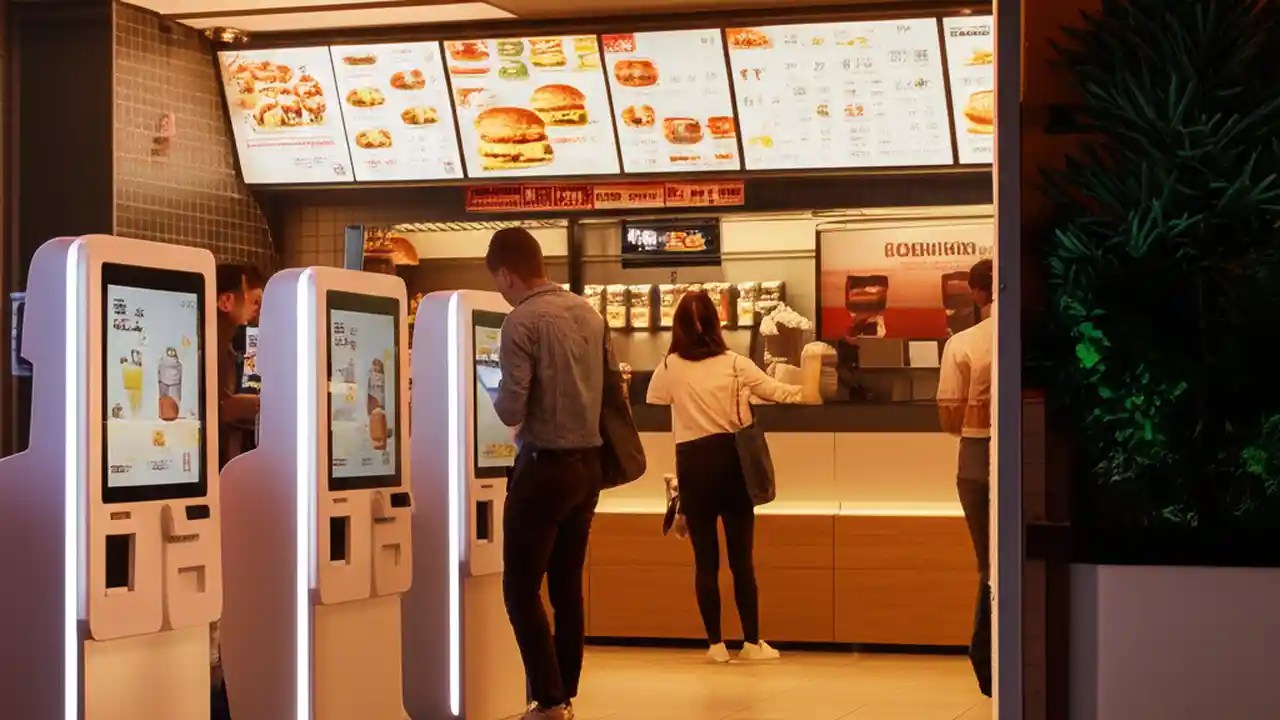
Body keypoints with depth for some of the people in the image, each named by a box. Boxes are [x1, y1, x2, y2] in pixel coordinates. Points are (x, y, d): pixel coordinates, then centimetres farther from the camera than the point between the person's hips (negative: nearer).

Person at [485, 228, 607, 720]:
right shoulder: (589, 313, 6)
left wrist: (494, 396, 3)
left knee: (521, 589, 1)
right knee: (567, 587, 13)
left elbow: (512, 411, -17)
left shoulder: (522, 322, -15)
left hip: (545, 467, -7)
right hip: (588, 463, 7)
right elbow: (610, 386, 12)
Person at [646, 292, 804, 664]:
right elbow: (777, 391, 8)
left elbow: (651, 407, 7)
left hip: (693, 462, 0)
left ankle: (716, 643, 7)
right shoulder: (735, 363, -1)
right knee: (741, 556, 6)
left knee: (705, 557, 5)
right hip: (731, 457, 1)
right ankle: (752, 641, 9)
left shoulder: (669, 368, -2)